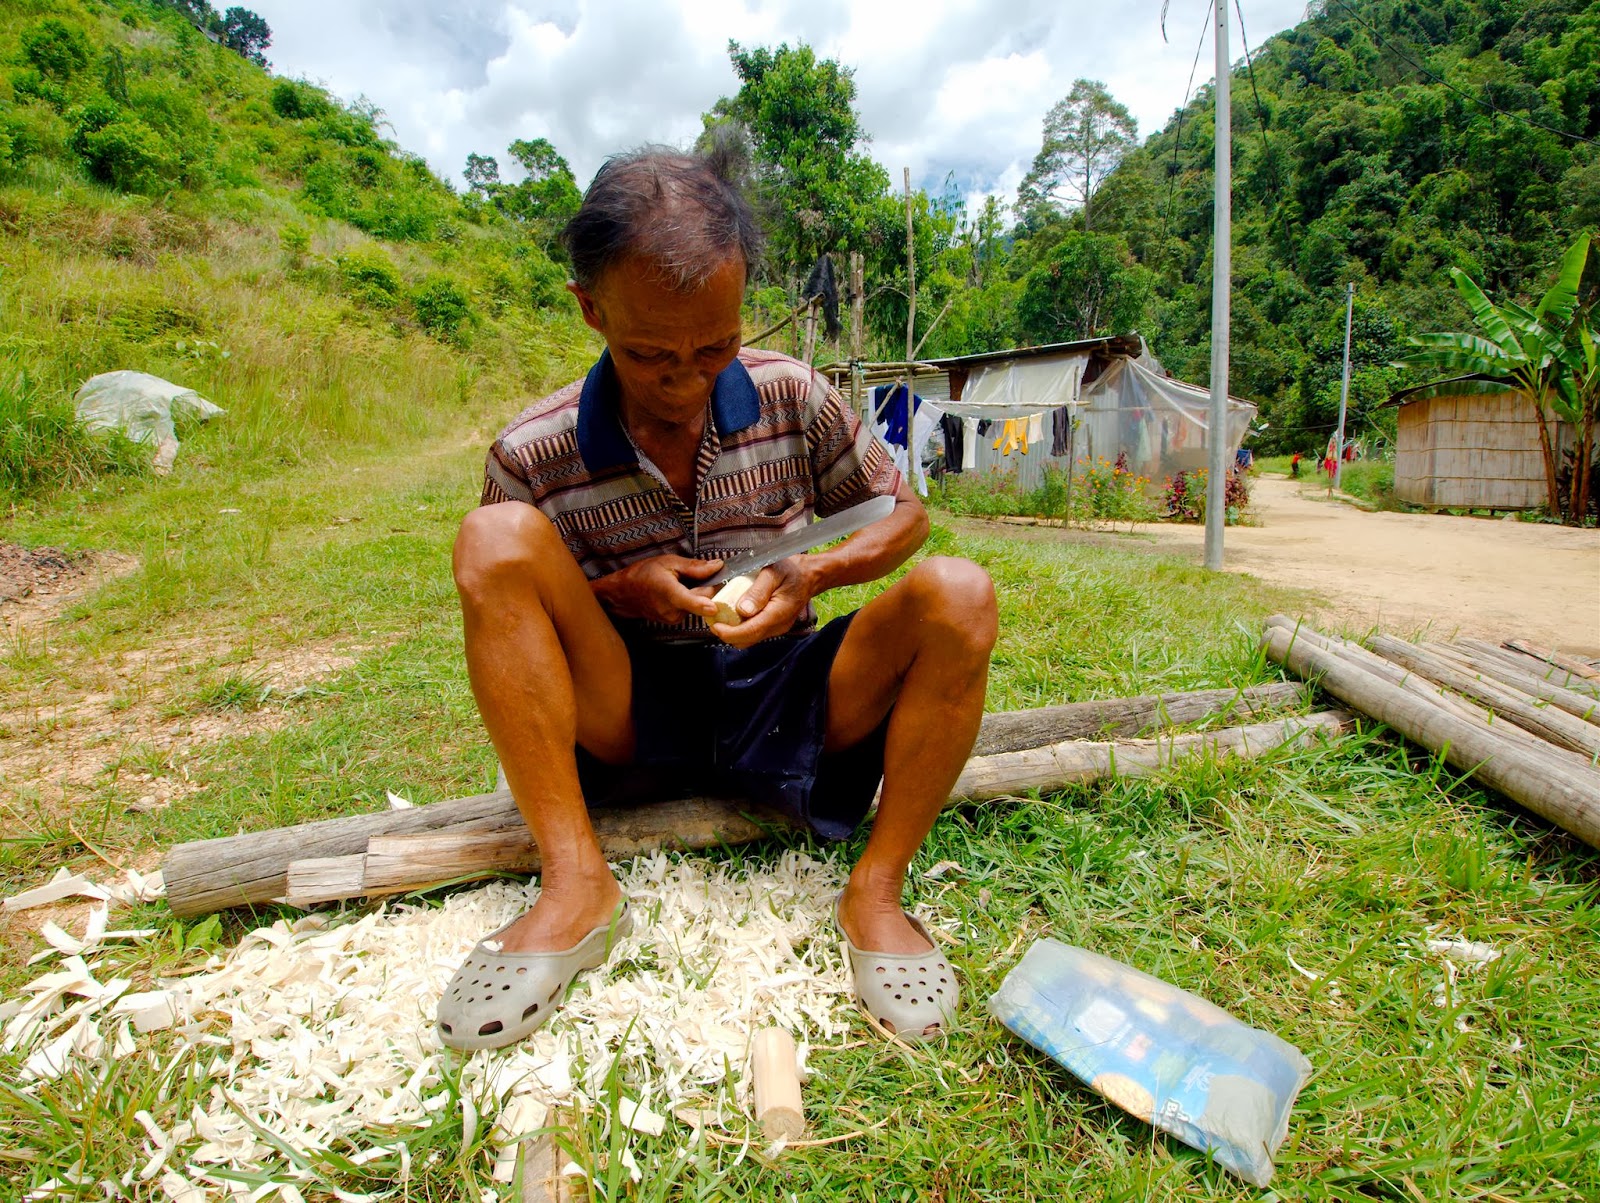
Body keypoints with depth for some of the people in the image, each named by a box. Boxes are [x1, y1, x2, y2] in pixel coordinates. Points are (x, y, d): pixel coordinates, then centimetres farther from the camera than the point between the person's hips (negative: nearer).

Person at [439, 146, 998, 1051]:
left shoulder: (790, 396, -4)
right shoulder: (532, 455, -8)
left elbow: (904, 514, 6)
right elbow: (496, 604, 3)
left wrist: (810, 574, -14)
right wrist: (619, 594, -16)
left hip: (779, 704, 1)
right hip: (627, 723, 0)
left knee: (958, 597, -23)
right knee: (494, 537, -24)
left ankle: (876, 892, -17)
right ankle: (576, 888, -23)